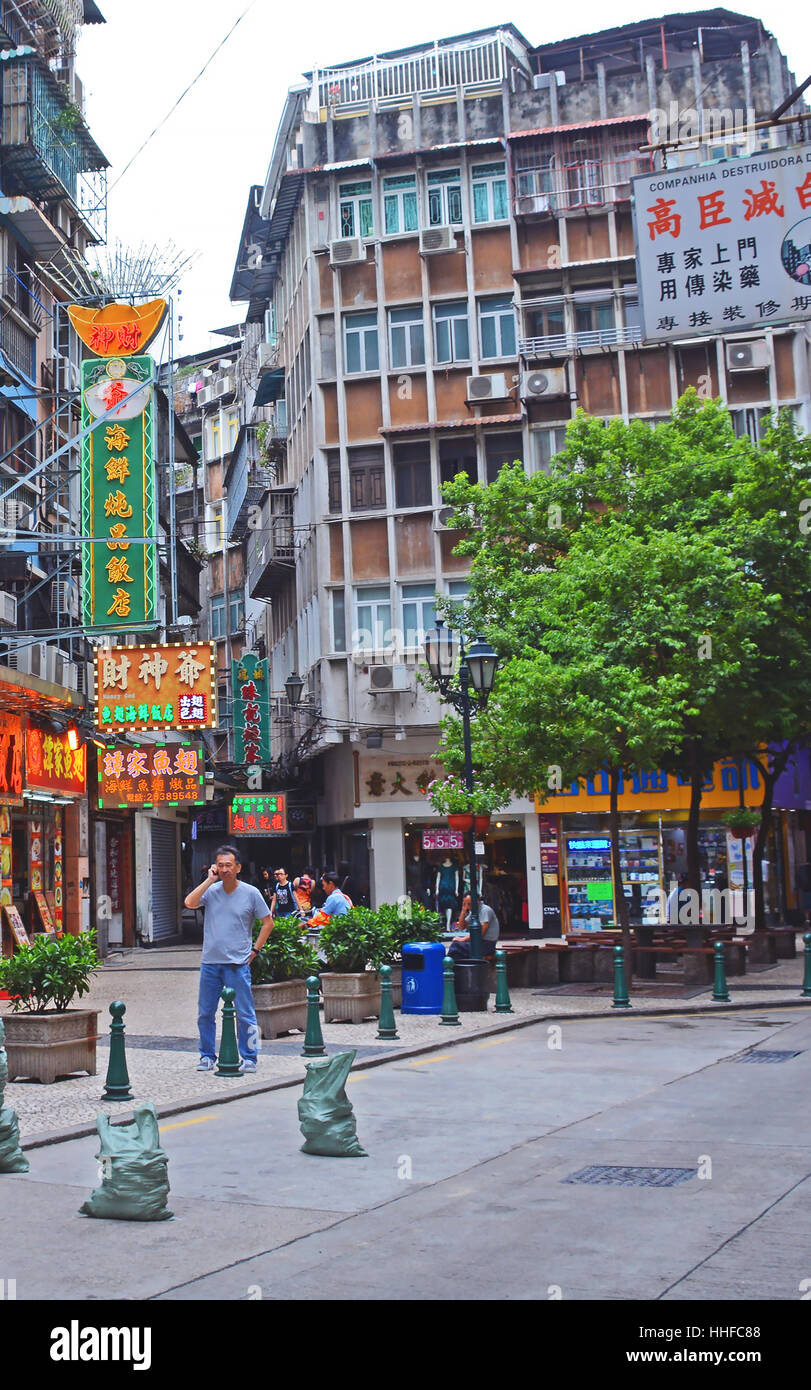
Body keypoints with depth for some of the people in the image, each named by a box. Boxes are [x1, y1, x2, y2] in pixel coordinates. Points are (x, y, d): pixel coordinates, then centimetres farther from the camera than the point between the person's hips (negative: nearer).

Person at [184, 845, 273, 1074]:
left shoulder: (250, 893, 0)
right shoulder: (211, 890, 5)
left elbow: (267, 922, 7)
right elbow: (190, 903, -13)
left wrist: (255, 950, 1)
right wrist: (210, 880, -9)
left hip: (238, 963, -2)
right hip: (210, 963, 2)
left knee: (245, 1014, -1)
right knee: (205, 1014, 8)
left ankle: (249, 1058, 10)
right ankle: (207, 1056, 21)